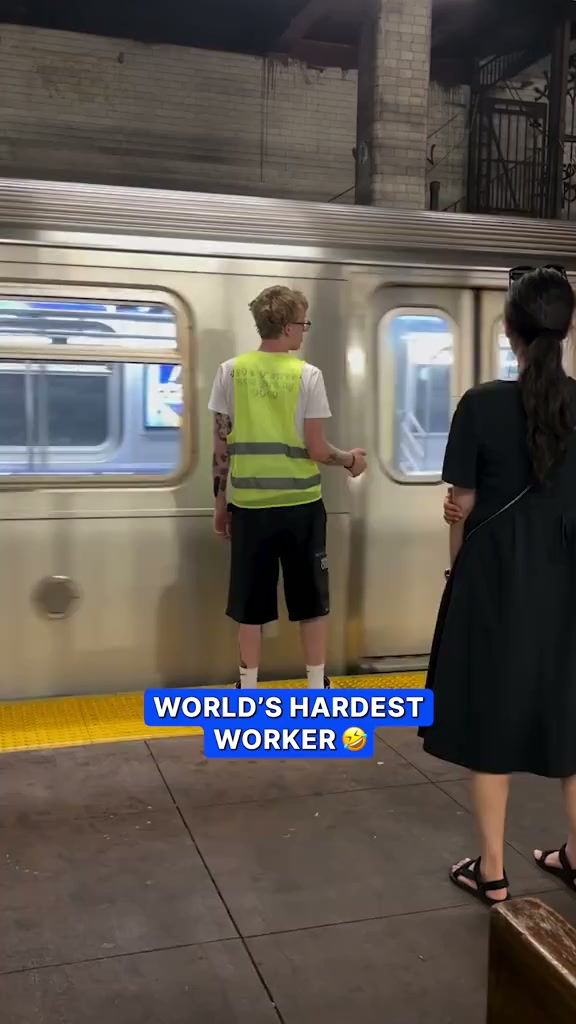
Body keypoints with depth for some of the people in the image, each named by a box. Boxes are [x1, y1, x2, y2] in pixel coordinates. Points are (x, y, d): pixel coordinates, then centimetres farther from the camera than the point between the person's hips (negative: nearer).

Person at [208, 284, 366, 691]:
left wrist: (220, 502, 12)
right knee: (312, 603, 12)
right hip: (300, 504, -2)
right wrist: (349, 459, 13)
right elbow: (316, 450, -7)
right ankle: (317, 691, 20)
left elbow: (221, 447, 2)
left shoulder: (231, 371, 1)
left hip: (249, 505, 2)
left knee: (251, 608, 9)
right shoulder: (308, 374, -6)